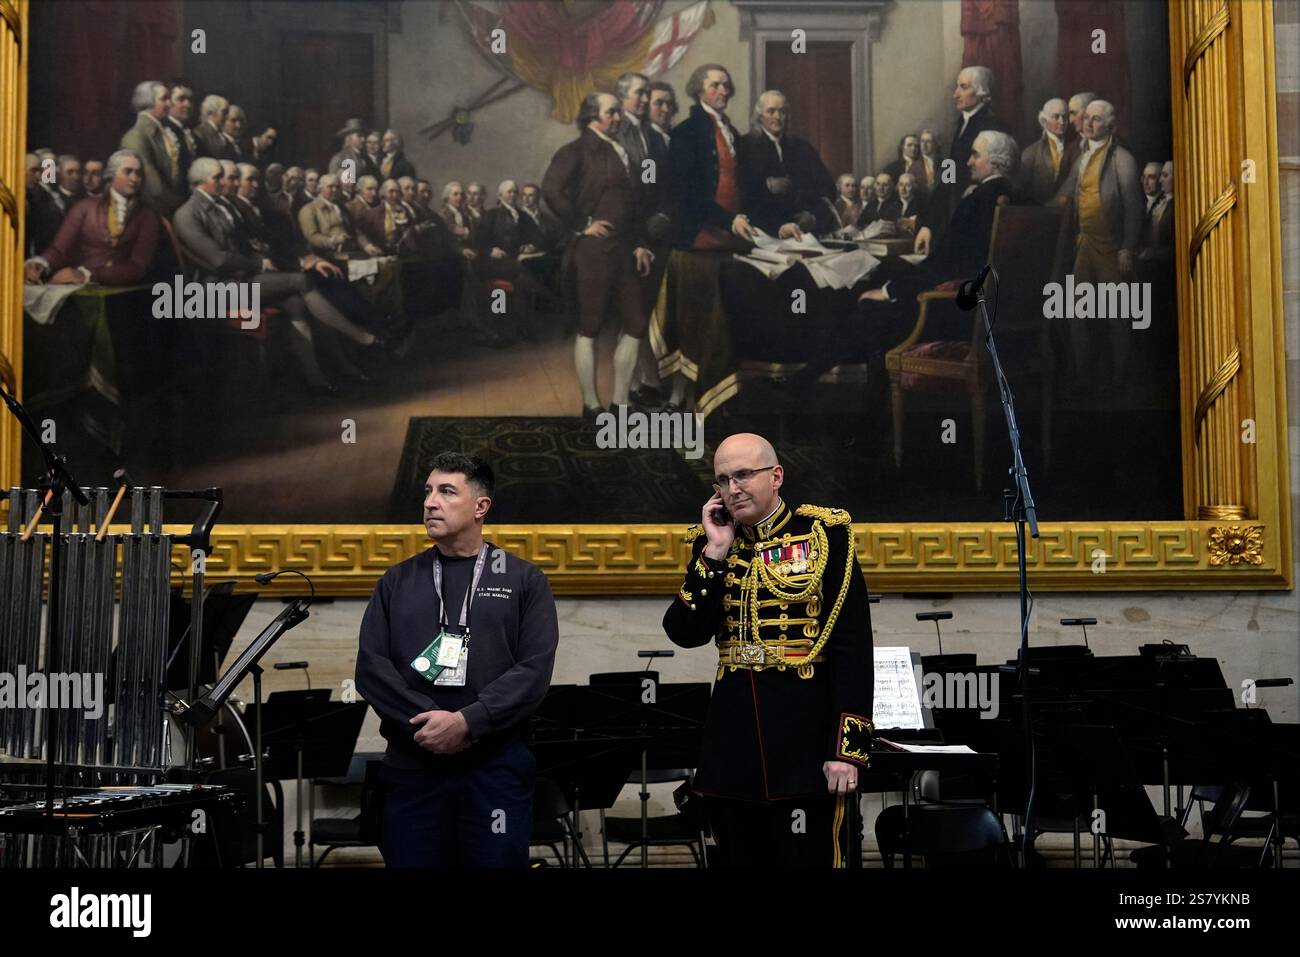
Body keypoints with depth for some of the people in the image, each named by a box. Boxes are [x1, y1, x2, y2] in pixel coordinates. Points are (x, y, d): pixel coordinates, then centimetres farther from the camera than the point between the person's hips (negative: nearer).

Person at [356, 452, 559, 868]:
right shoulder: (397, 581, 12)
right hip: (411, 766, 2)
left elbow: (534, 670, -6)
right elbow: (371, 667, 1)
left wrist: (466, 722, -17)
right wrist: (427, 723, -13)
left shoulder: (524, 581, 6)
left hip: (497, 768, -1)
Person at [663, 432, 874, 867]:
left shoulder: (824, 535, -4)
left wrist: (847, 748, -14)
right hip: (732, 745, 5)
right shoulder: (712, 542, 10)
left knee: (812, 856, -2)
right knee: (741, 856, 11)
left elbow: (852, 651, -8)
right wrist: (715, 554, -8)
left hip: (804, 739, -4)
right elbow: (684, 634, -1)